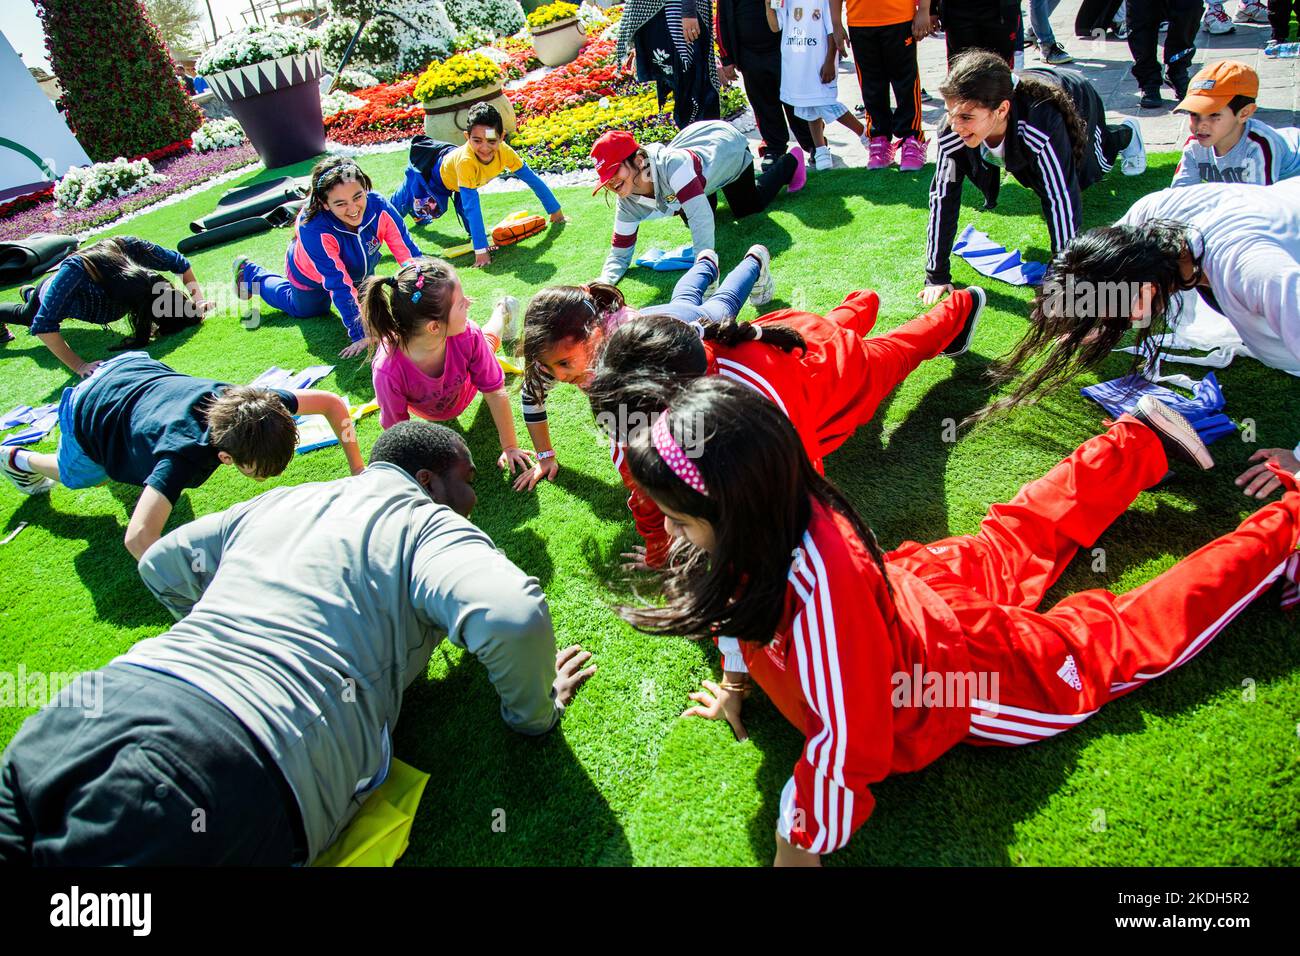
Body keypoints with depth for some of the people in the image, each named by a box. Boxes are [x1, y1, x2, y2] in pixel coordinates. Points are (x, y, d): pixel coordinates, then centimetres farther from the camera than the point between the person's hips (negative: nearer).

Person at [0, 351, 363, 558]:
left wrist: (358, 468, -25)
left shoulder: (255, 403, -35)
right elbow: (138, 537, -58)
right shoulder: (184, 453, -49)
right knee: (76, 476, 27)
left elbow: (331, 402, -22)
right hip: (89, 412, -5)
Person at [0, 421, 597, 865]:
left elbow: (160, 564, 37)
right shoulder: (428, 522, 5)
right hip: (239, 758, -6)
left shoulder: (279, 501, 25)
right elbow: (513, 618, -15)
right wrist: (534, 713, 5)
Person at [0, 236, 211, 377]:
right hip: (54, 292, -5)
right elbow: (43, 325, -48)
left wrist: (198, 299, -35)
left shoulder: (133, 247, -42)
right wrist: (79, 366, -54)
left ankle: (30, 293, 64)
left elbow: (180, 263, -24)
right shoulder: (76, 270, -52)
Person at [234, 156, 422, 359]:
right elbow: (340, 286, -43)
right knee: (305, 310, 26)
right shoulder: (314, 229, -45)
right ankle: (250, 274, 46)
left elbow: (409, 254, -33)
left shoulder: (378, 206, -39)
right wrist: (360, 335, -45)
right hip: (311, 274, -3)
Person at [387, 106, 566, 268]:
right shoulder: (465, 161, -49)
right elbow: (472, 207, -50)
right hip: (433, 171, -5)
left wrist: (555, 211, -17)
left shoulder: (504, 152, -36)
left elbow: (533, 179, -23)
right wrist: (481, 250, -52)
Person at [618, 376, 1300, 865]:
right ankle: (1139, 442, 48)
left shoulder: (819, 585, -46)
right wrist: (737, 679, 3)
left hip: (971, 676, -7)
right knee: (1012, 541, 29)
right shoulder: (772, 517, -21)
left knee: (1123, 636, 11)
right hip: (924, 580, 7)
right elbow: (754, 595, 2)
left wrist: (799, 846, -24)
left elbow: (848, 741, -38)